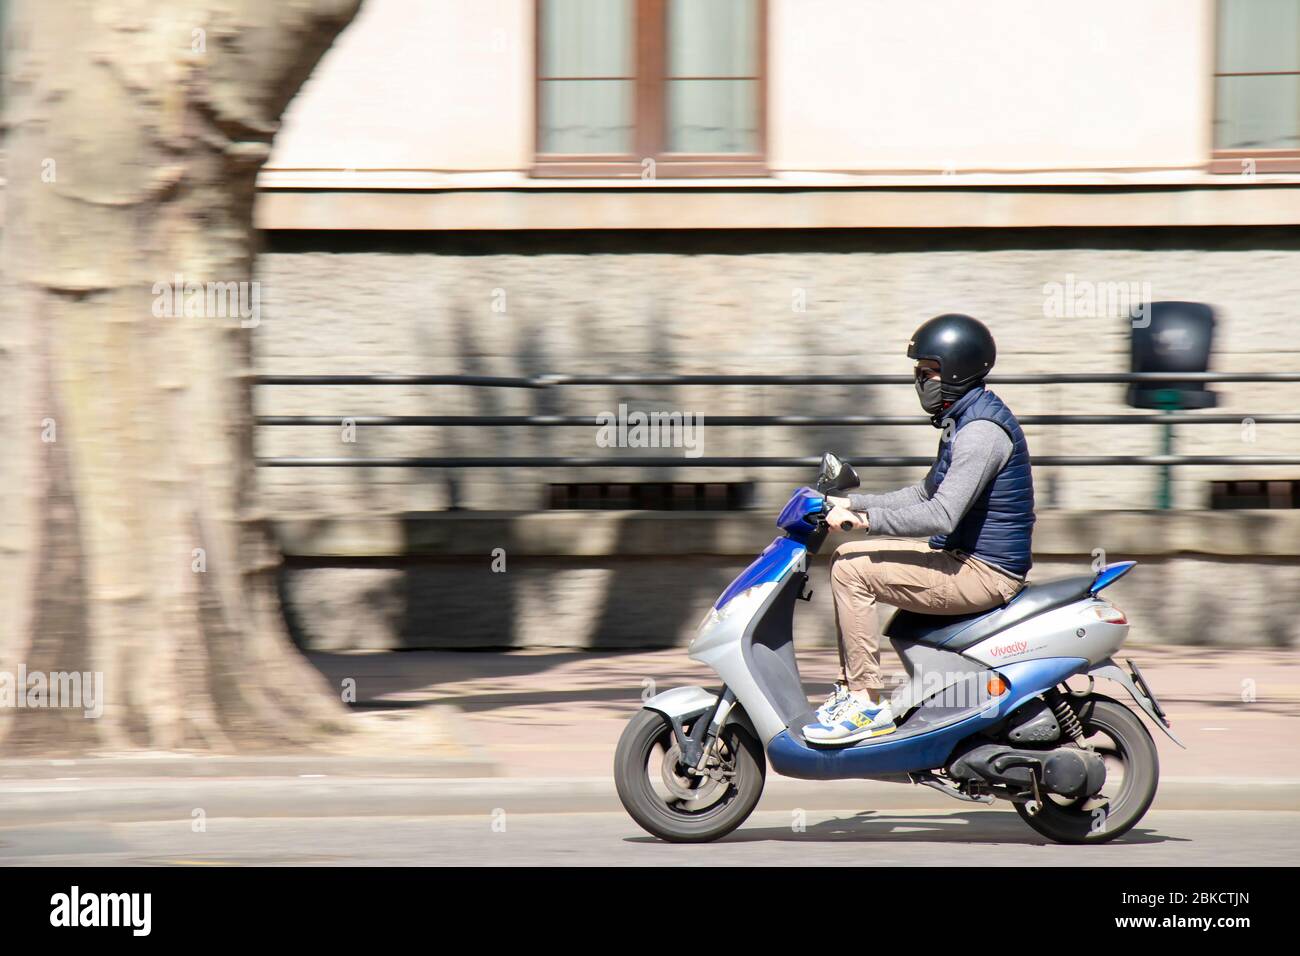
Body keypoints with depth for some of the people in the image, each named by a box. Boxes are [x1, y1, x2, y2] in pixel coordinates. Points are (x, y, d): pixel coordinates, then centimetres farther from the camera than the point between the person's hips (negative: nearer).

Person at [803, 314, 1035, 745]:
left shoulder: (981, 432, -20)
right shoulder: (963, 421, 15)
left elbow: (942, 515, -28)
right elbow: (926, 495, 23)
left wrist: (865, 519, -24)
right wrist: (852, 503, 16)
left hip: (982, 574, -11)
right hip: (965, 559, 11)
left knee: (853, 569, -17)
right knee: (846, 557, 13)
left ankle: (869, 704, -15)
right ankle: (850, 688, 11)